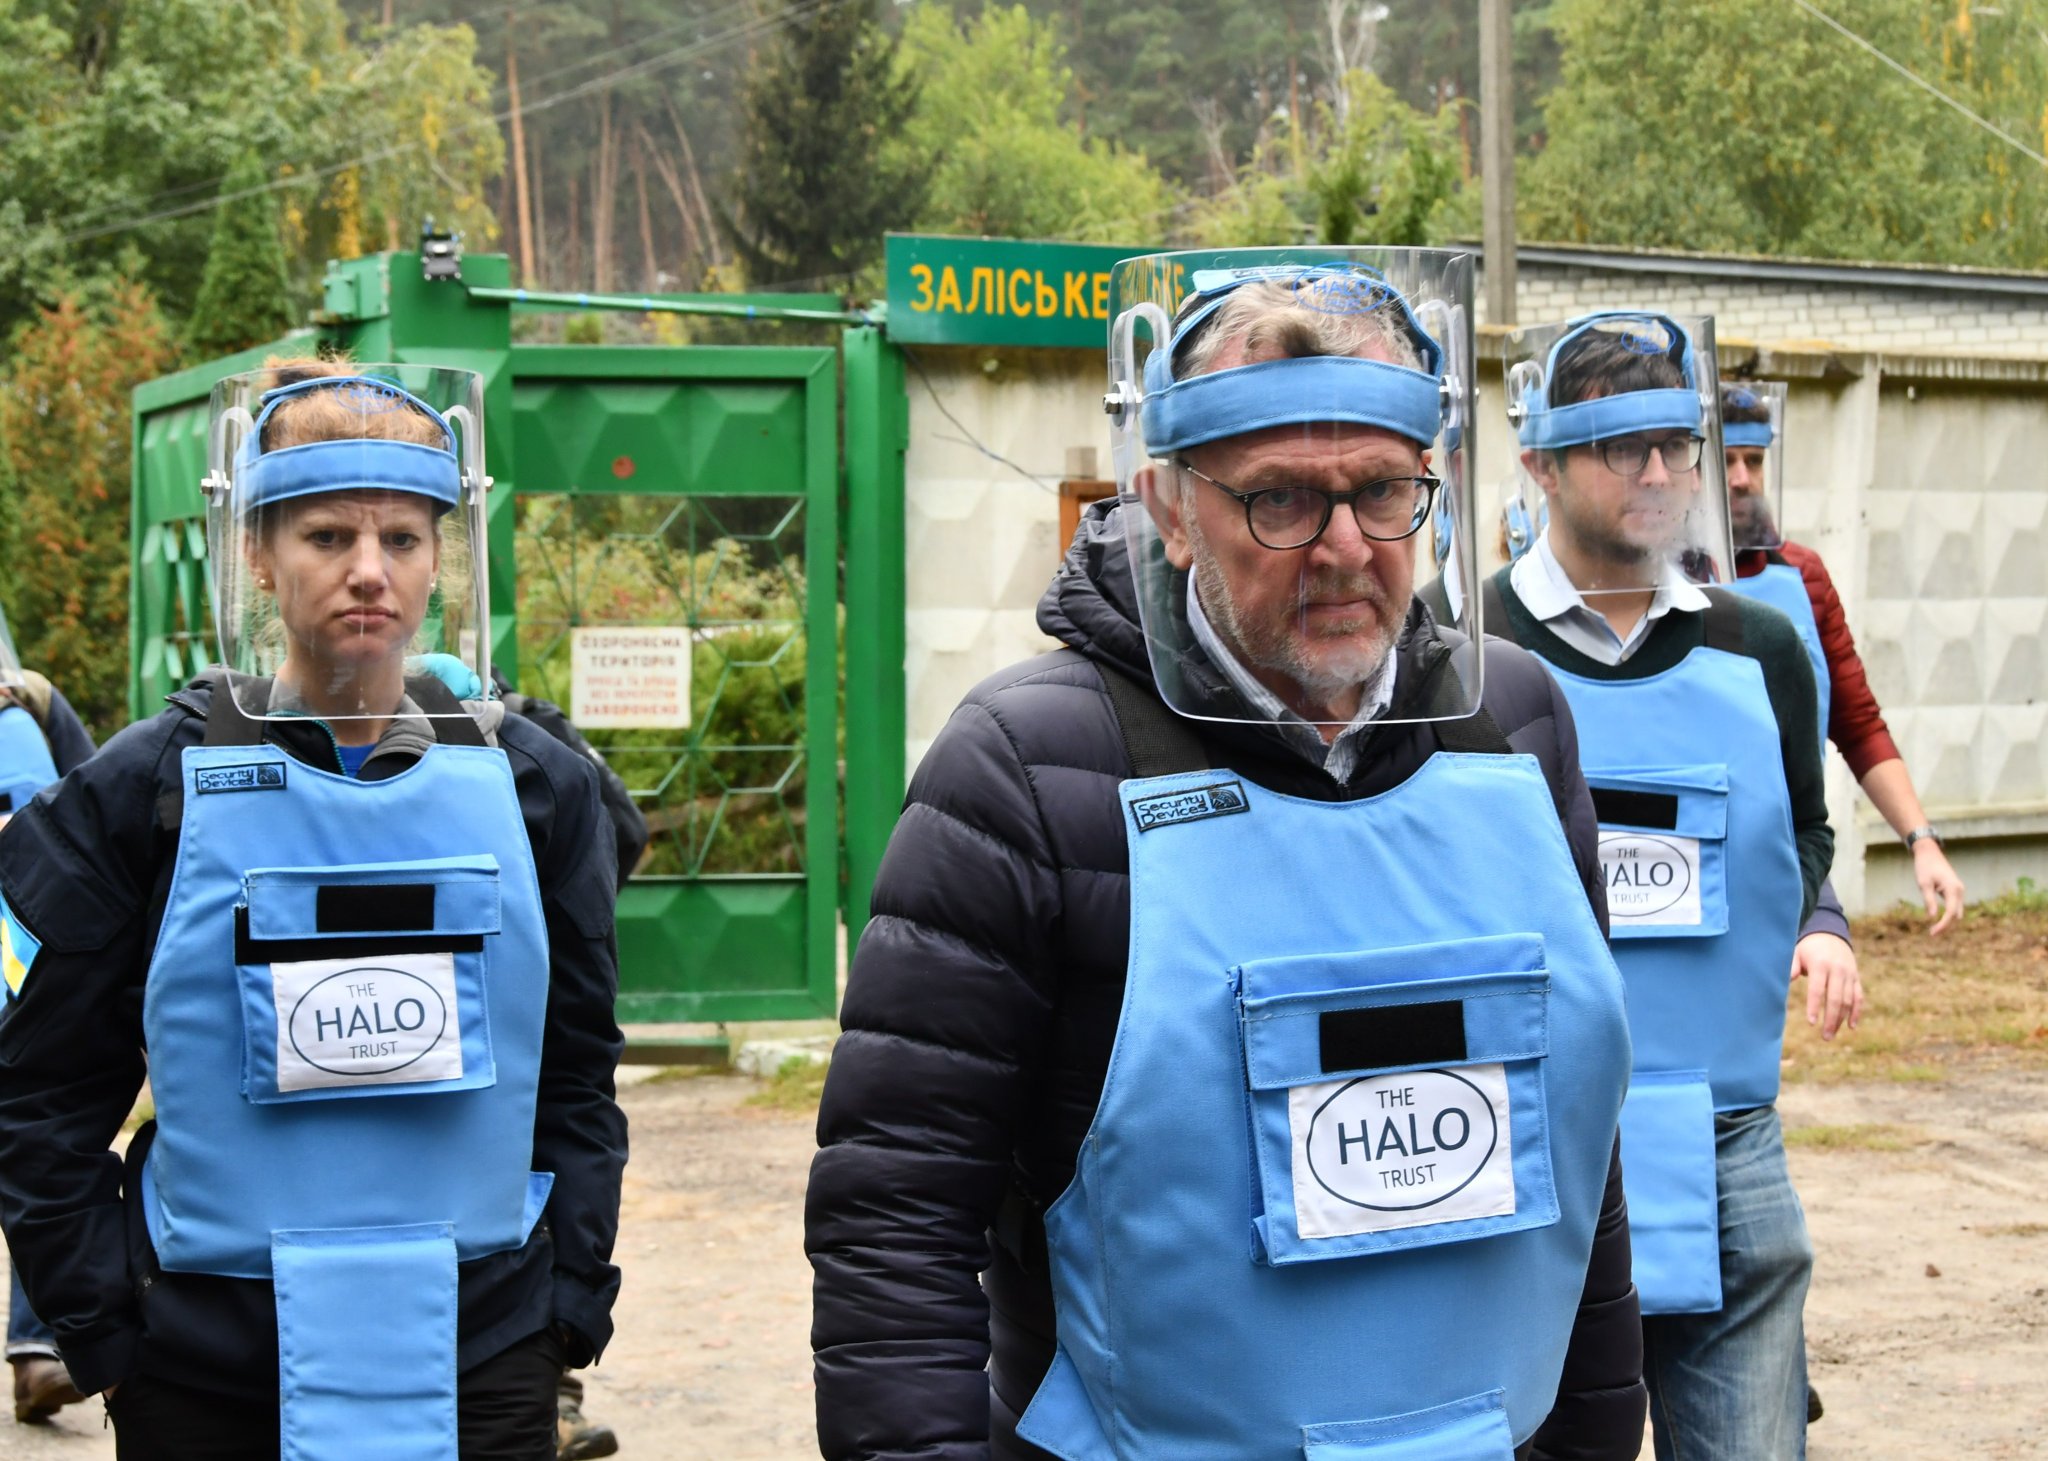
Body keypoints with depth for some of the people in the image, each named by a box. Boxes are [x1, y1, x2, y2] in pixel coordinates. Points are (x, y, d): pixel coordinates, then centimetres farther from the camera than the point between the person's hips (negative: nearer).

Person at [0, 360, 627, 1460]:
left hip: (480, 1366, 1)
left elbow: (575, 1078, 9)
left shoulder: (533, 787, 4)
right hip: (206, 1372, -1)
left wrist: (568, 1311, 4)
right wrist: (104, 1333, -4)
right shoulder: (142, 792, -2)